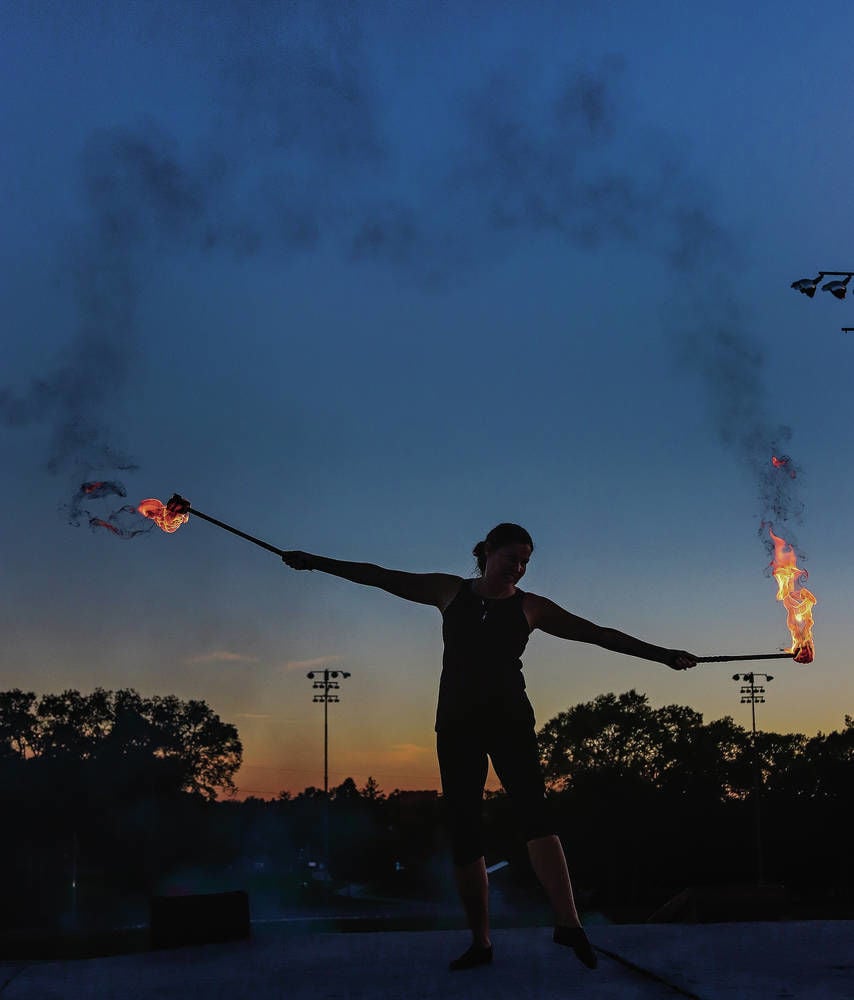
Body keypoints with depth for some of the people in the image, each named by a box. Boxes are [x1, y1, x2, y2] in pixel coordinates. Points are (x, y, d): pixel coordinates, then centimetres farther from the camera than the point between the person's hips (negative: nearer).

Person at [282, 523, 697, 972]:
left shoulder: (530, 606, 5)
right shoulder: (451, 591, 9)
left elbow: (597, 634, 4)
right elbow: (382, 577, 12)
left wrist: (660, 654, 1)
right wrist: (317, 562, 12)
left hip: (509, 719, -2)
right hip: (457, 723, 2)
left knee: (533, 811, -22)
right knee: (463, 831, -2)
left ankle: (567, 922, -33)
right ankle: (480, 942, 5)